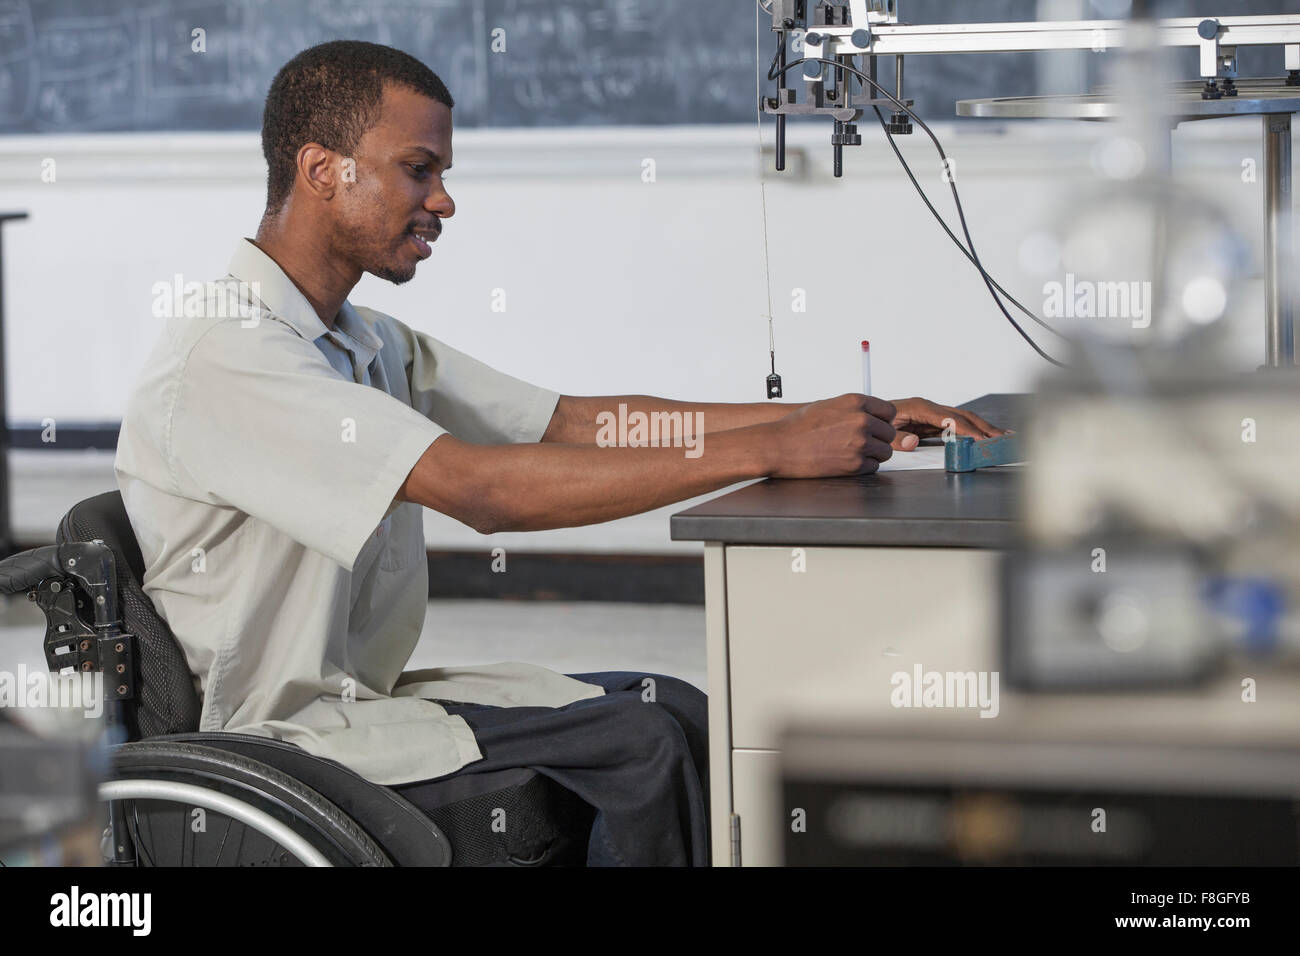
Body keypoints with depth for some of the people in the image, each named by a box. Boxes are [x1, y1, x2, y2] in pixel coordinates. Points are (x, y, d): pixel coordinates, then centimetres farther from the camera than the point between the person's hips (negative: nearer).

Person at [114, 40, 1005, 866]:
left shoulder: (372, 346, 11)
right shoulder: (227, 353, -20)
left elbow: (580, 423, 8)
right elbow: (480, 486, -27)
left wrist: (819, 420, -3)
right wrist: (772, 450, -26)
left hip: (369, 696, 9)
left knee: (672, 708, -4)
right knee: (638, 744, -17)